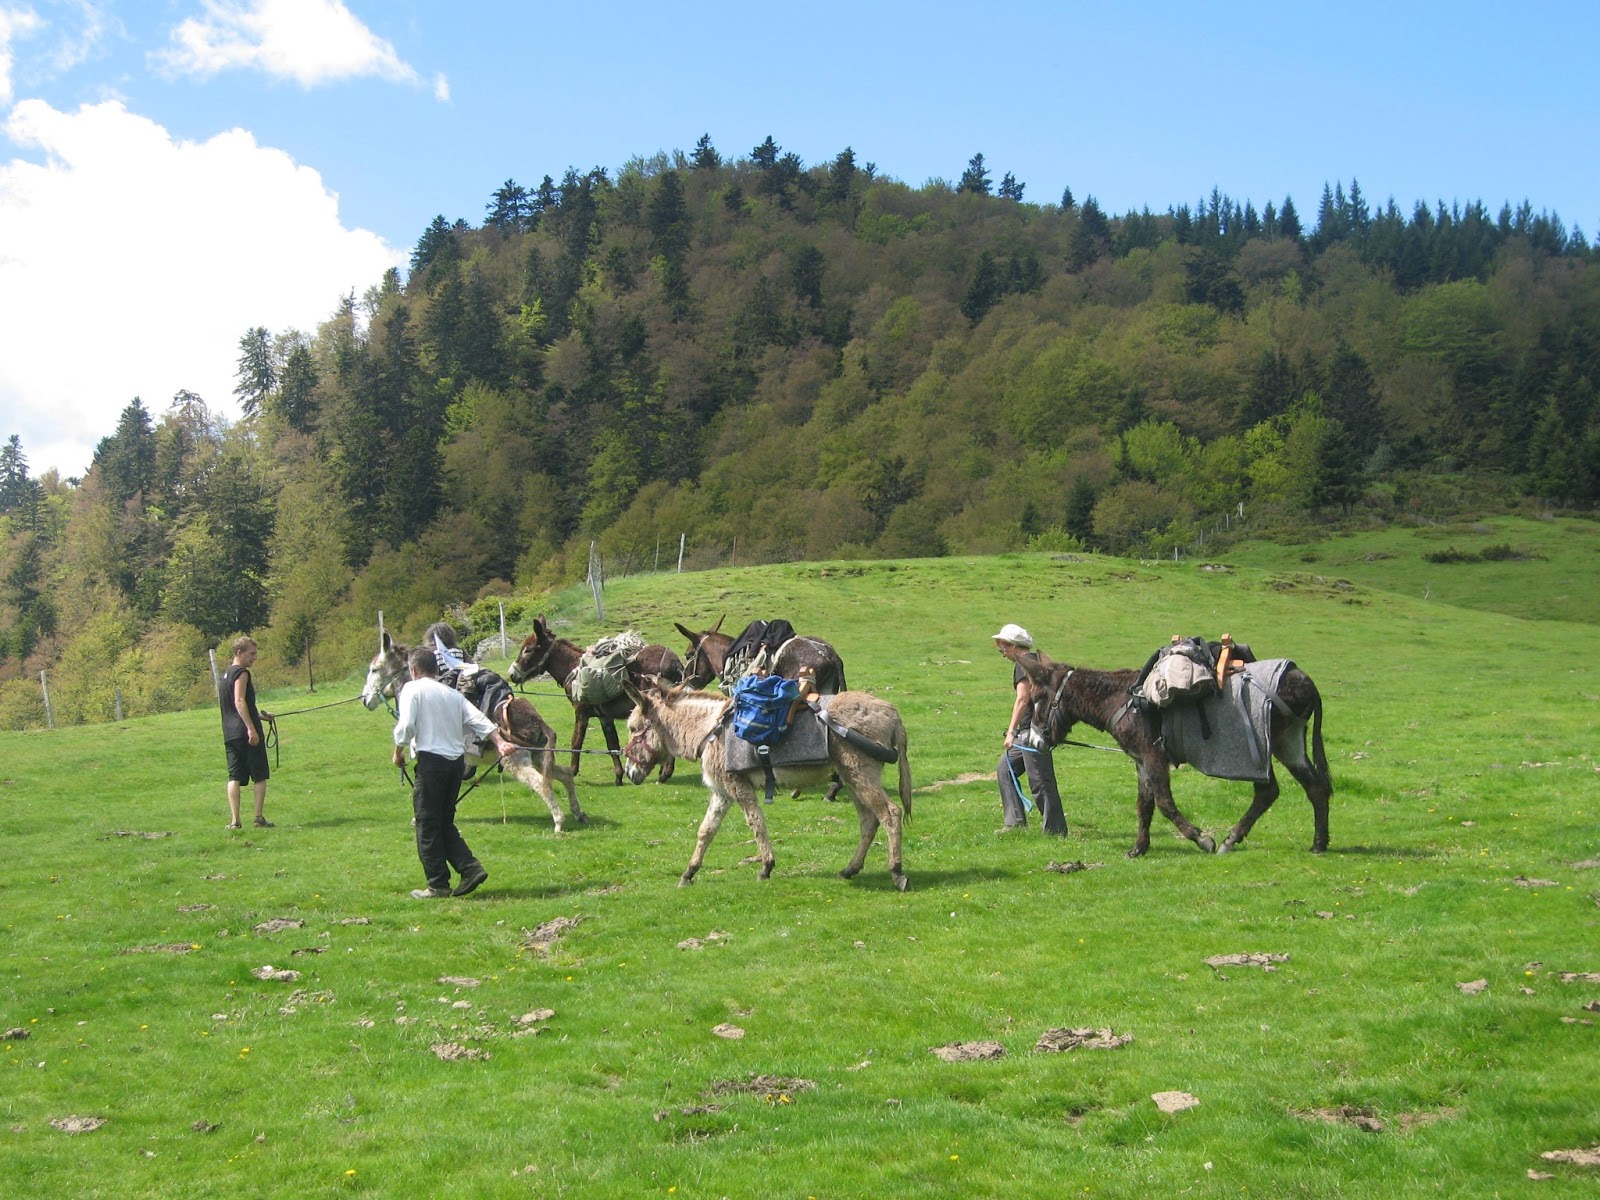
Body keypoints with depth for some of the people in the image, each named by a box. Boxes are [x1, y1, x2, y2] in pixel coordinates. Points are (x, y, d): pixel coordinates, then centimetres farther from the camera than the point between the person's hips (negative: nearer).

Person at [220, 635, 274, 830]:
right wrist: (251, 728, -25)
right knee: (260, 776, 2)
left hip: (229, 733, 8)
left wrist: (259, 715, 31)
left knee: (234, 777, 2)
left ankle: (234, 820, -6)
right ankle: (259, 818, 1)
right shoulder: (241, 673, -9)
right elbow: (239, 701, -20)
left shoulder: (225, 675, 19)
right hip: (246, 732, -8)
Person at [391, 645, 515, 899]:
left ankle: (438, 885, 3)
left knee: (428, 825, 2)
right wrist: (500, 742, 0)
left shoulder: (412, 689, -1)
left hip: (431, 761, -6)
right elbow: (478, 719, 6)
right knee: (445, 823, 17)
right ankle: (470, 869, 5)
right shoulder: (453, 694, 16)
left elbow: (406, 725, -12)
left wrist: (398, 752, 2)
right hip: (456, 762, 6)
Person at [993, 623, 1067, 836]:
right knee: (1005, 767, 16)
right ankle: (1015, 821, 16)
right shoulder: (1037, 659, 18)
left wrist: (1011, 731, -26)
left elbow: (1022, 699, -22)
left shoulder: (1023, 663, -12)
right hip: (1028, 730, 11)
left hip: (1034, 730, -11)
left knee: (1039, 781, -8)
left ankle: (1055, 831, -5)